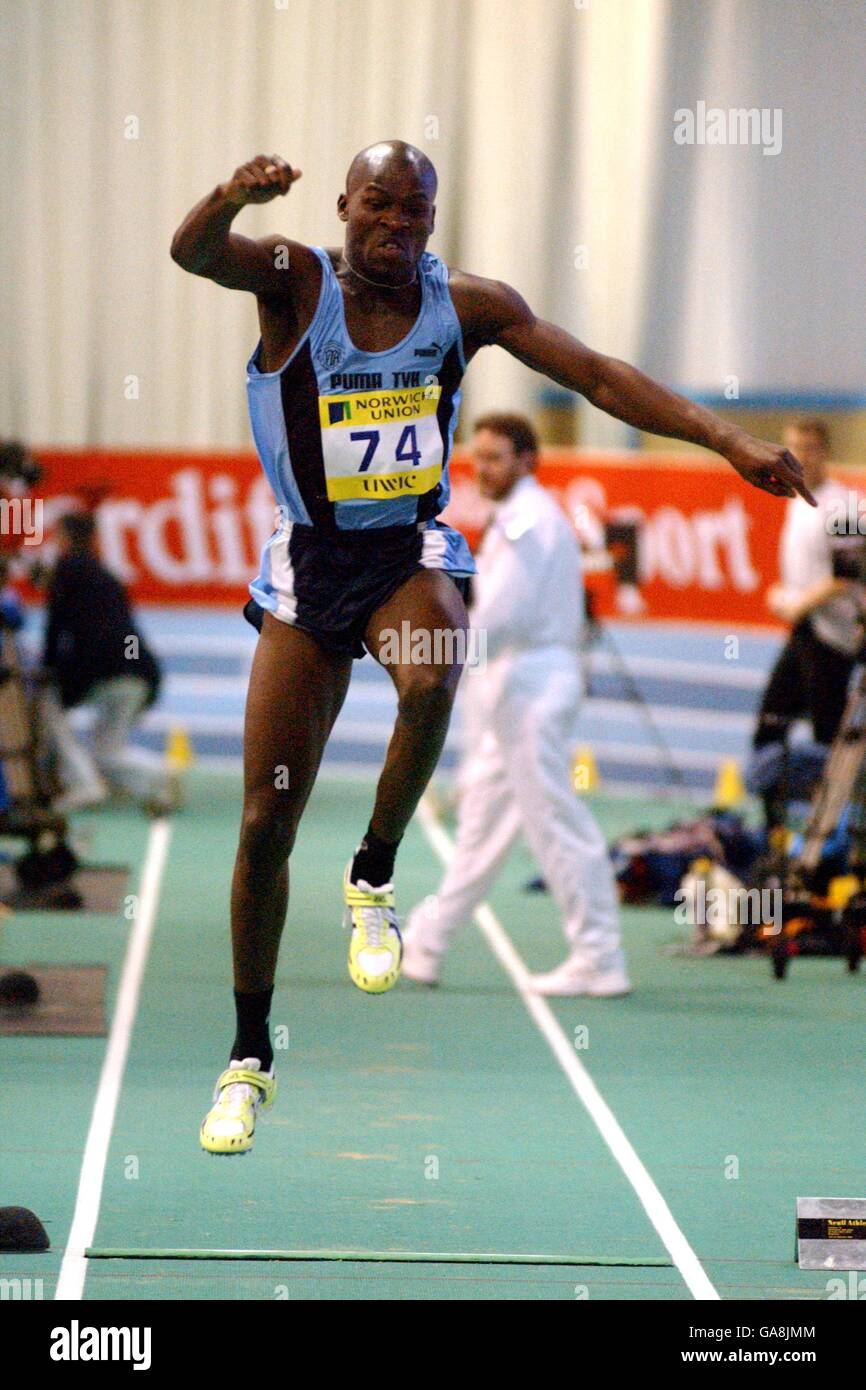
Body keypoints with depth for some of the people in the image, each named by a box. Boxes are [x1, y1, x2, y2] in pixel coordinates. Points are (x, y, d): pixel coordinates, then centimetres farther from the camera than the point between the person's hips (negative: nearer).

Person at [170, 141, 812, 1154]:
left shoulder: (467, 304, -2)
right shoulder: (296, 282, -9)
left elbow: (596, 375, -2)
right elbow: (192, 253, -28)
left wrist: (728, 440, -11)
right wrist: (232, 196, -52)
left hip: (414, 551, 1)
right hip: (312, 559, -1)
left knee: (430, 683, -36)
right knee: (265, 824, 0)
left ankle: (374, 879, -10)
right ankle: (249, 1055, 16)